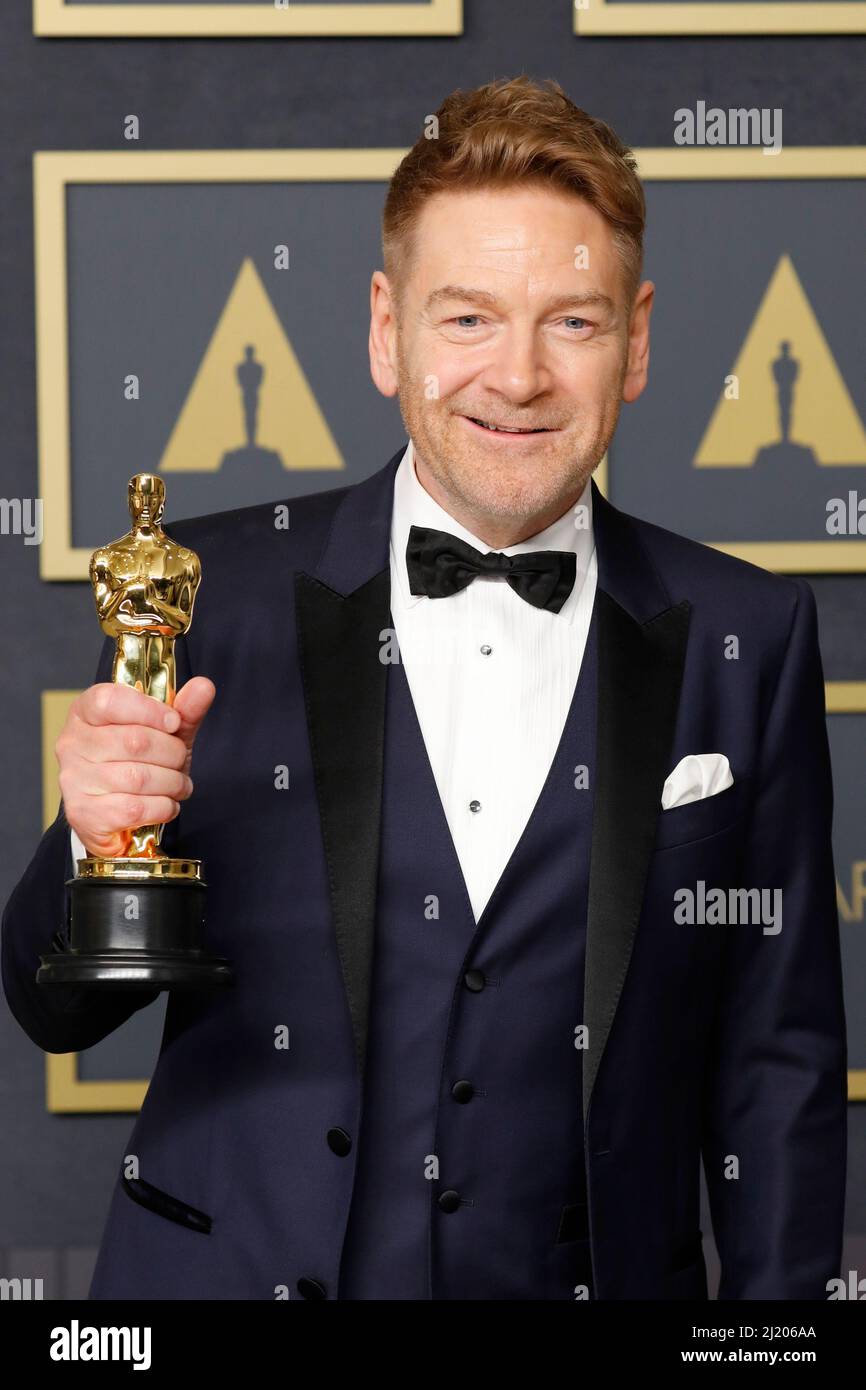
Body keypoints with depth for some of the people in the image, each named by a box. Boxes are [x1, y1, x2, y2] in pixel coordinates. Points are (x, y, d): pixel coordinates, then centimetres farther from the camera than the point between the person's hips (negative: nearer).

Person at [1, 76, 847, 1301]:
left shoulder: (744, 638, -1)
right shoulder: (216, 592, -4)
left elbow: (779, 1059, 2)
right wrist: (99, 841, -21)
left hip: (591, 1279, 1)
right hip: (232, 1269, 0)